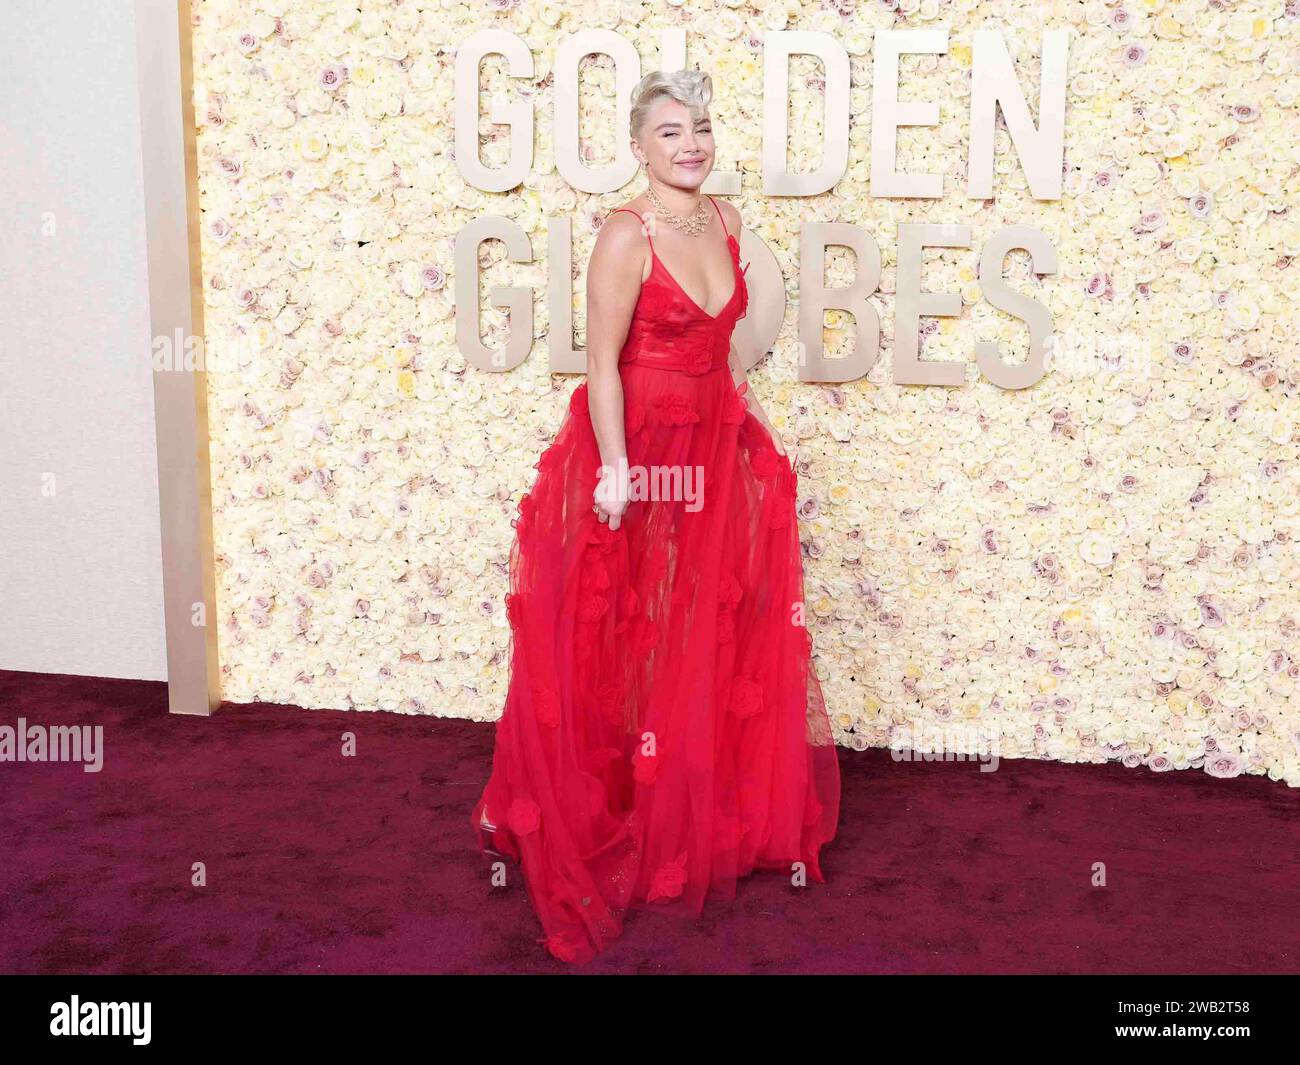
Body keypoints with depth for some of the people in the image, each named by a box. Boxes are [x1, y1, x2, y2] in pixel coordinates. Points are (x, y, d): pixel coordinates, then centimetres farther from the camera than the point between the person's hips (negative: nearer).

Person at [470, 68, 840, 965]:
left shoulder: (724, 220, 6)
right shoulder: (626, 236, -15)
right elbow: (602, 364, -17)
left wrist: (753, 415, 15)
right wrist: (616, 471, -22)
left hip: (713, 450, 7)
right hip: (640, 451, -7)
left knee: (714, 634, 13)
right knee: (628, 641, 5)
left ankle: (702, 811, 31)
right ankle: (617, 816, 23)